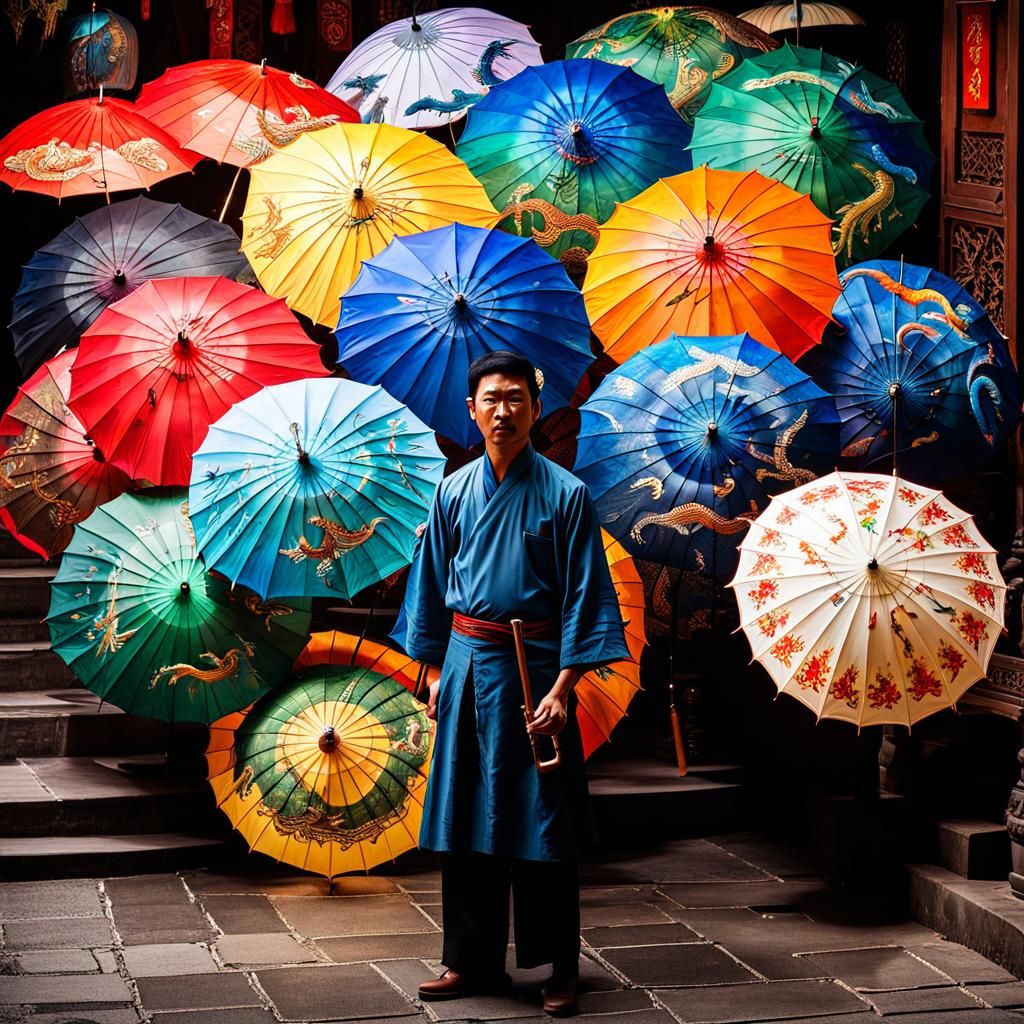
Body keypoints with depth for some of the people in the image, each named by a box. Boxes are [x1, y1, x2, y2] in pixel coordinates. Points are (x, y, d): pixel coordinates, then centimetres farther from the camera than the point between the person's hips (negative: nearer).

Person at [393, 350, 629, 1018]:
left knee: (540, 823, -1)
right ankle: (473, 960, 19)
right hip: (466, 665, 4)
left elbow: (584, 598, -8)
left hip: (532, 668, -4)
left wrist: (561, 688, -15)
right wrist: (437, 674, 11)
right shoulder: (455, 492, 7)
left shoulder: (564, 494, -6)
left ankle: (561, 968, 9)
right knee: (466, 819, 8)